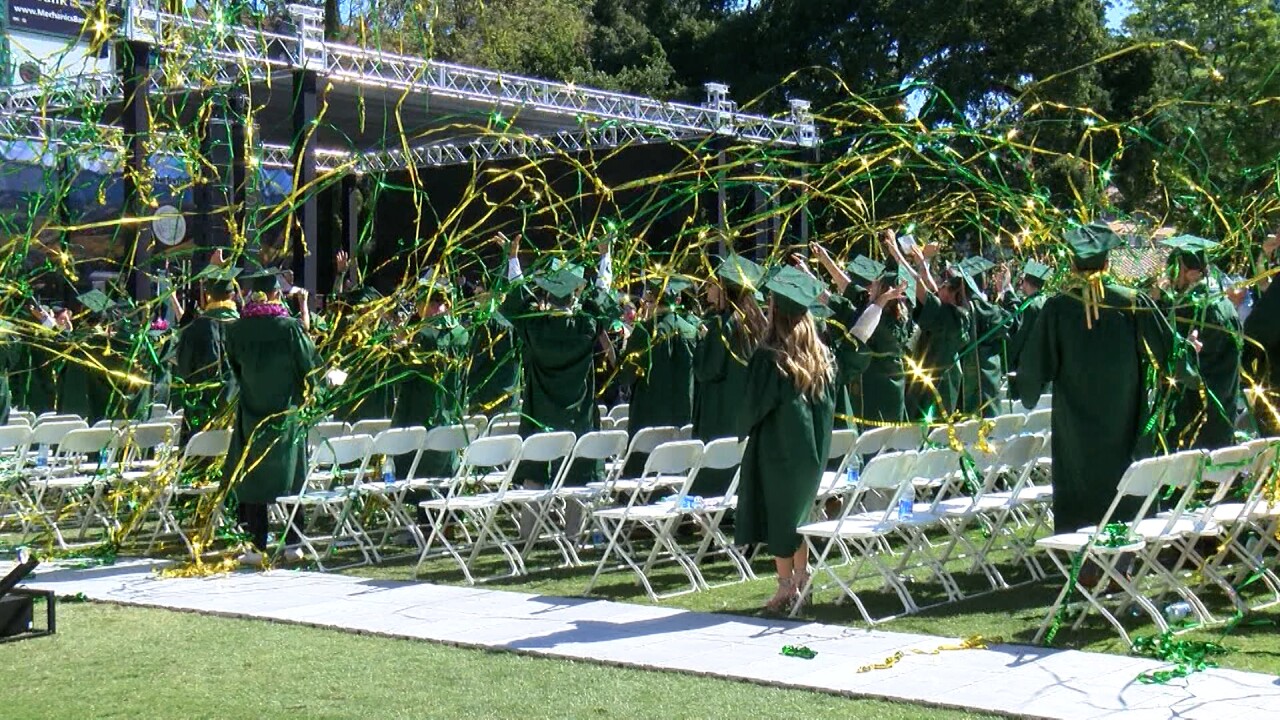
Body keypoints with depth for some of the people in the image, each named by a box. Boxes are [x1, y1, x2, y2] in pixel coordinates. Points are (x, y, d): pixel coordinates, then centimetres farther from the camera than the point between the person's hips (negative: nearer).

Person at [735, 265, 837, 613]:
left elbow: (755, 404, -11)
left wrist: (745, 429, 6)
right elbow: (829, 402, 9)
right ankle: (801, 574, 25)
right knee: (801, 507, 19)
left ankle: (786, 584, 4)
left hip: (777, 445, -6)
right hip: (810, 447, 6)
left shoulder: (769, 356, -17)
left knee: (779, 511, 3)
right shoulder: (822, 355, 1)